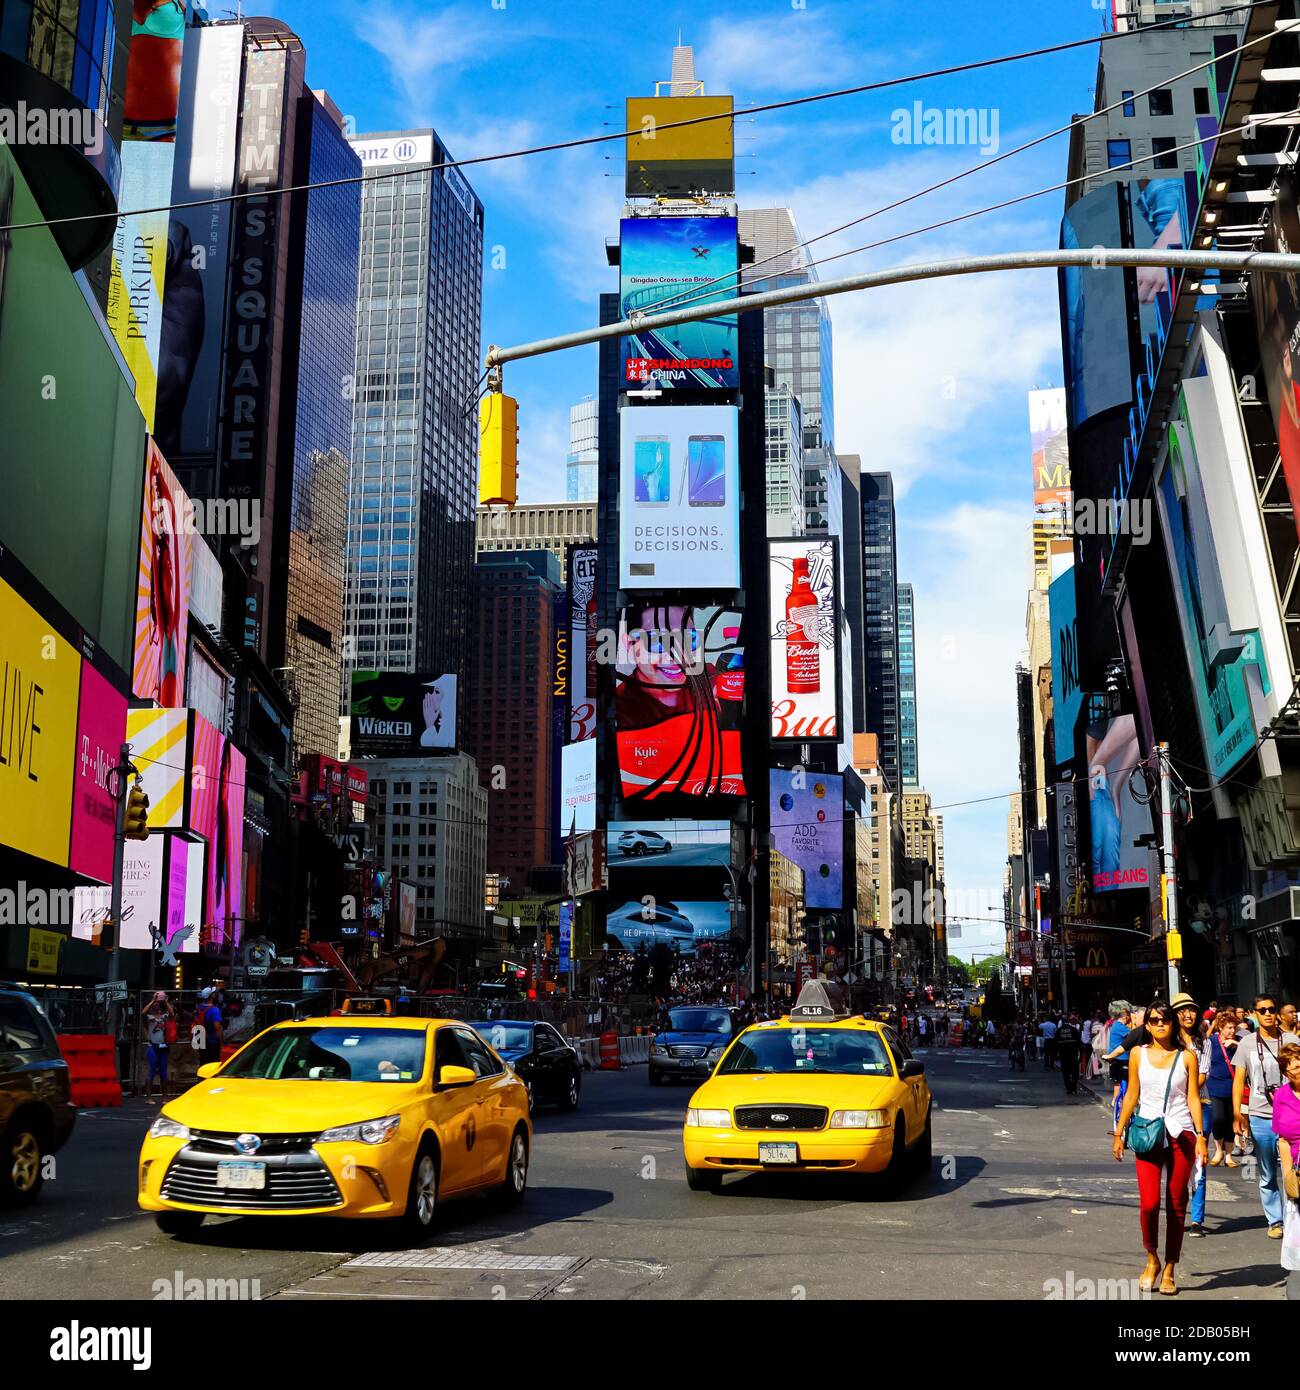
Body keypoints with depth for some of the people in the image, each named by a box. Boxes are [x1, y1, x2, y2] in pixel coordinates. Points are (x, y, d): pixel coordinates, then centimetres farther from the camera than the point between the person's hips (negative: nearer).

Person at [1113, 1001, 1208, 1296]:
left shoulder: (1186, 1056, 4)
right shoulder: (1138, 1054, 6)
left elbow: (1193, 1097, 3)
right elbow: (1131, 1096, 9)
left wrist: (1200, 1135, -5)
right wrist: (1119, 1133, 8)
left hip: (1180, 1135, 0)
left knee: (1176, 1204, 4)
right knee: (1149, 1202, -12)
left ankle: (1169, 1270, 17)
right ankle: (1152, 1260, 12)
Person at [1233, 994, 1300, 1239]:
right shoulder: (1247, 1043, 5)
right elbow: (1239, 1081, 5)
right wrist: (1237, 1115, -4)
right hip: (1260, 1117, 1)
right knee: (1267, 1176, 9)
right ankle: (1275, 1221, 19)